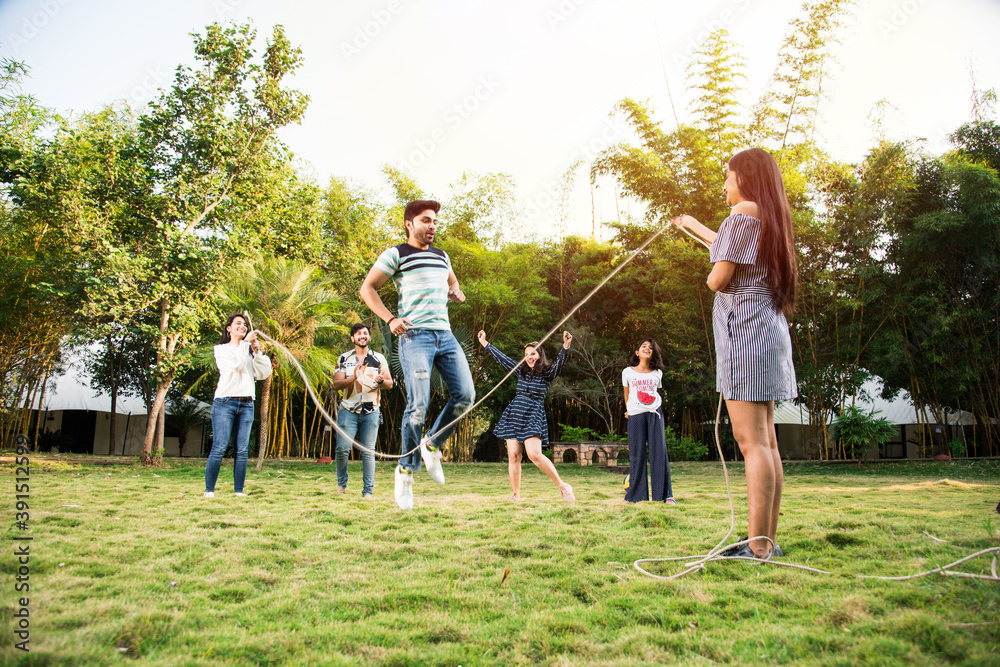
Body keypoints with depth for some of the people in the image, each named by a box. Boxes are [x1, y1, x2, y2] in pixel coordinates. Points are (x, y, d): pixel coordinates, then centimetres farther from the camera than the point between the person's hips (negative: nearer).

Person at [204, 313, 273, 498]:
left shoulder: (249, 351, 21)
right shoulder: (221, 349, 8)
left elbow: (263, 373, 9)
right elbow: (236, 363, -11)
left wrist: (257, 352, 0)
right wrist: (245, 342, -5)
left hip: (247, 405, 4)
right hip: (225, 402, -4)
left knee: (242, 451, 0)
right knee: (219, 448, -8)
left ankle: (239, 490, 4)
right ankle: (209, 490, -2)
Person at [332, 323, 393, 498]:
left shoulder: (379, 358, 10)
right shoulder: (344, 358, 8)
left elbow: (390, 384, 9)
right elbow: (336, 384, 0)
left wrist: (381, 380, -15)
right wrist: (353, 378, -18)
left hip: (371, 411, 1)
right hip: (348, 410, 0)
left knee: (368, 451, -1)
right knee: (342, 448, -8)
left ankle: (368, 491, 3)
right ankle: (341, 484, 14)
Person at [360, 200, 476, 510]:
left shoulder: (442, 257, 22)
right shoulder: (396, 255, 3)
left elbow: (453, 284, 39)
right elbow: (367, 289, 2)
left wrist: (457, 294, 13)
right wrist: (390, 319, -11)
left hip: (445, 334, 7)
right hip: (415, 335, -6)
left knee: (465, 395, -5)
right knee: (418, 406, -12)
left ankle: (432, 446, 15)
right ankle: (406, 471, 4)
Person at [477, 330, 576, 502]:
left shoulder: (548, 373, 0)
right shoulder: (521, 371, 14)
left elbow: (560, 362, -18)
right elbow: (502, 358, 21)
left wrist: (566, 346, -37)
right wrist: (484, 343, 26)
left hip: (533, 417, -5)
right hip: (514, 415, 5)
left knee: (534, 454, -20)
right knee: (513, 456, 0)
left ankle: (562, 486, -8)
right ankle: (516, 495, 7)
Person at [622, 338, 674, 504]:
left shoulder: (657, 373, 10)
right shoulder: (628, 372, 7)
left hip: (654, 413, 1)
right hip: (635, 415, -1)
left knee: (659, 451, -2)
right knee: (636, 454, 0)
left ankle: (665, 494, 1)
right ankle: (635, 494, 7)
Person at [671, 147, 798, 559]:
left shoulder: (744, 212, -7)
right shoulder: (770, 218, 21)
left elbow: (719, 277, -14)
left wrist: (710, 277, 9)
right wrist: (693, 226, 53)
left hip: (744, 329, -10)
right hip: (769, 329, 10)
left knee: (752, 442, -12)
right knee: (766, 441, 8)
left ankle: (758, 547, -12)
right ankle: (768, 539, 12)